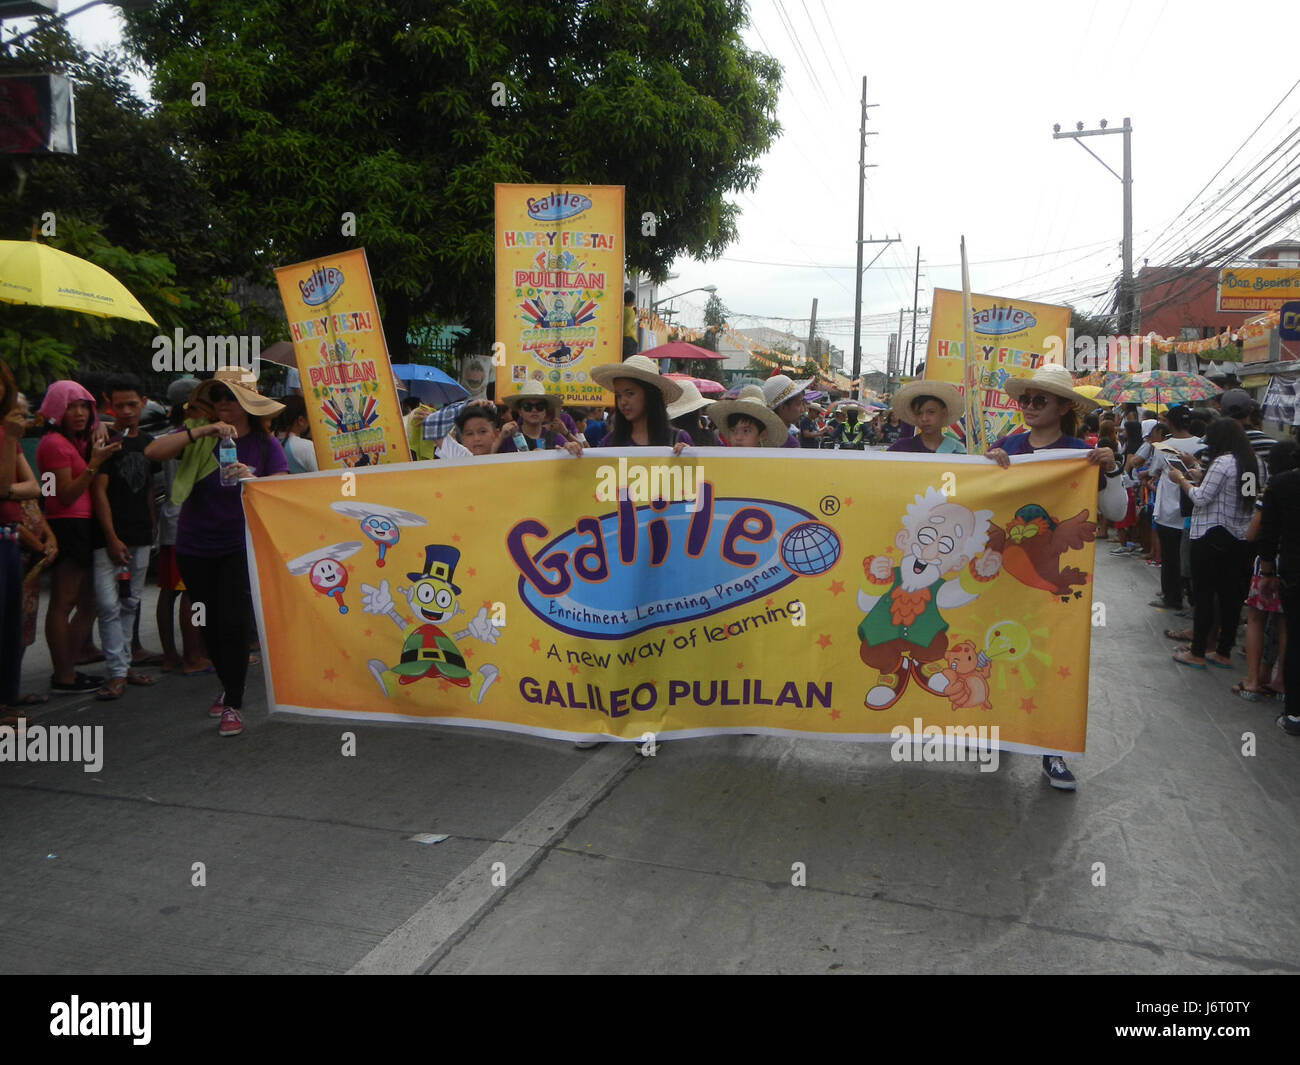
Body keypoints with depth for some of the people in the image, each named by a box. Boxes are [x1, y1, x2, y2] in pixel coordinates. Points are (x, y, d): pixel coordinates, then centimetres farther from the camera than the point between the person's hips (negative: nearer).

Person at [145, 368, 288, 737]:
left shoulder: (266, 445, -3)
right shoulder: (198, 433, 0)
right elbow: (153, 452, -15)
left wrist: (254, 481, -30)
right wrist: (202, 431, -24)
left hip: (240, 547, -2)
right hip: (194, 548, 3)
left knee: (234, 622, -12)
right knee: (210, 625, 13)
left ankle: (233, 704, 2)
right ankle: (228, 686, 36)